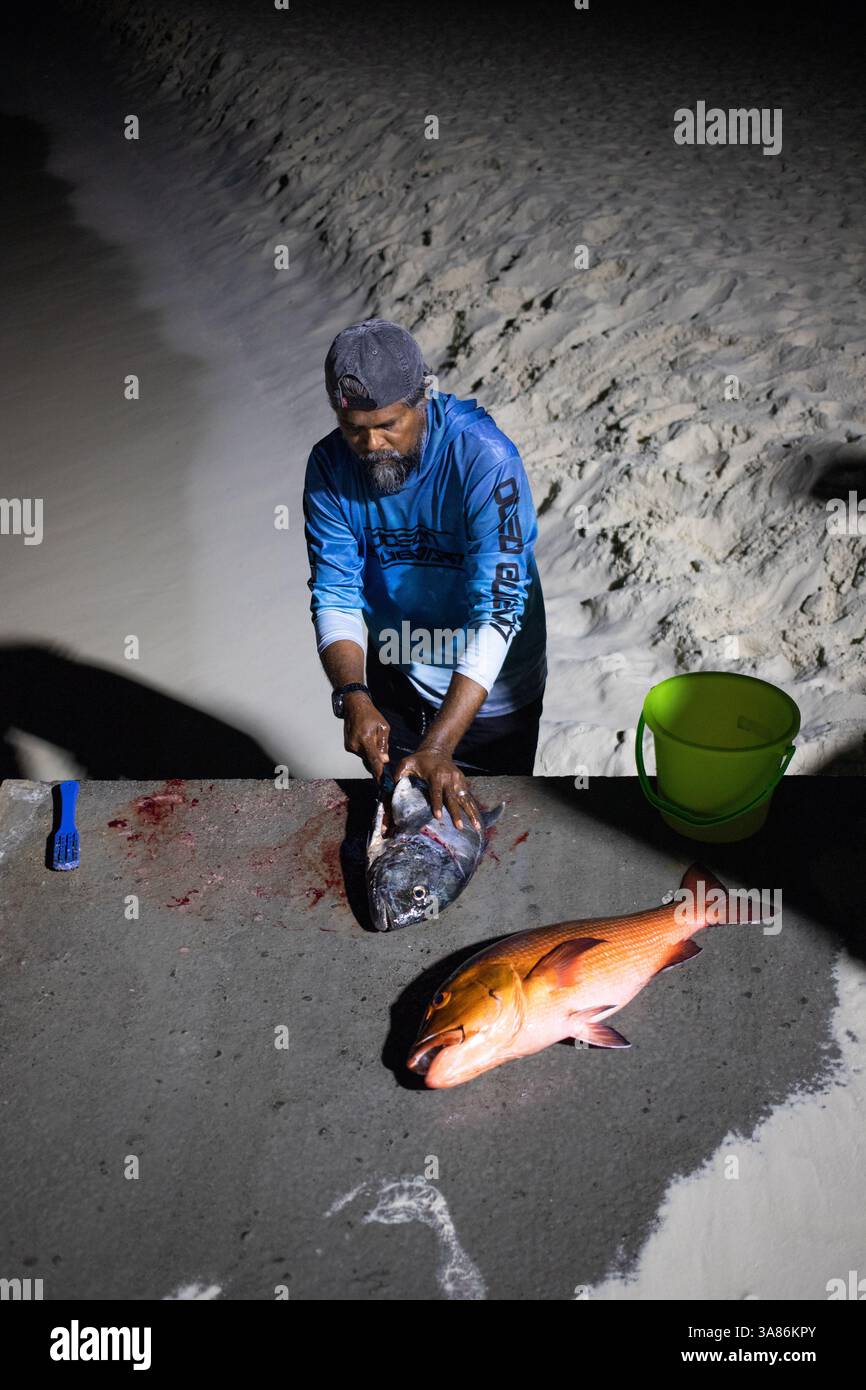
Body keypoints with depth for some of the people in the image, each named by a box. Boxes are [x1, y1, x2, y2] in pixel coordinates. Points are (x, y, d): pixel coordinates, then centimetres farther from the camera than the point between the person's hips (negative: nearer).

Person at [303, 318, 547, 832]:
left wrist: (439, 746, -38)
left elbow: (498, 611, -32)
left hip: (489, 691, -3)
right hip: (394, 684, 4)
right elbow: (335, 596, -12)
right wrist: (352, 696, -32)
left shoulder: (485, 458, -28)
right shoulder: (330, 466, -14)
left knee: (487, 823, 16)